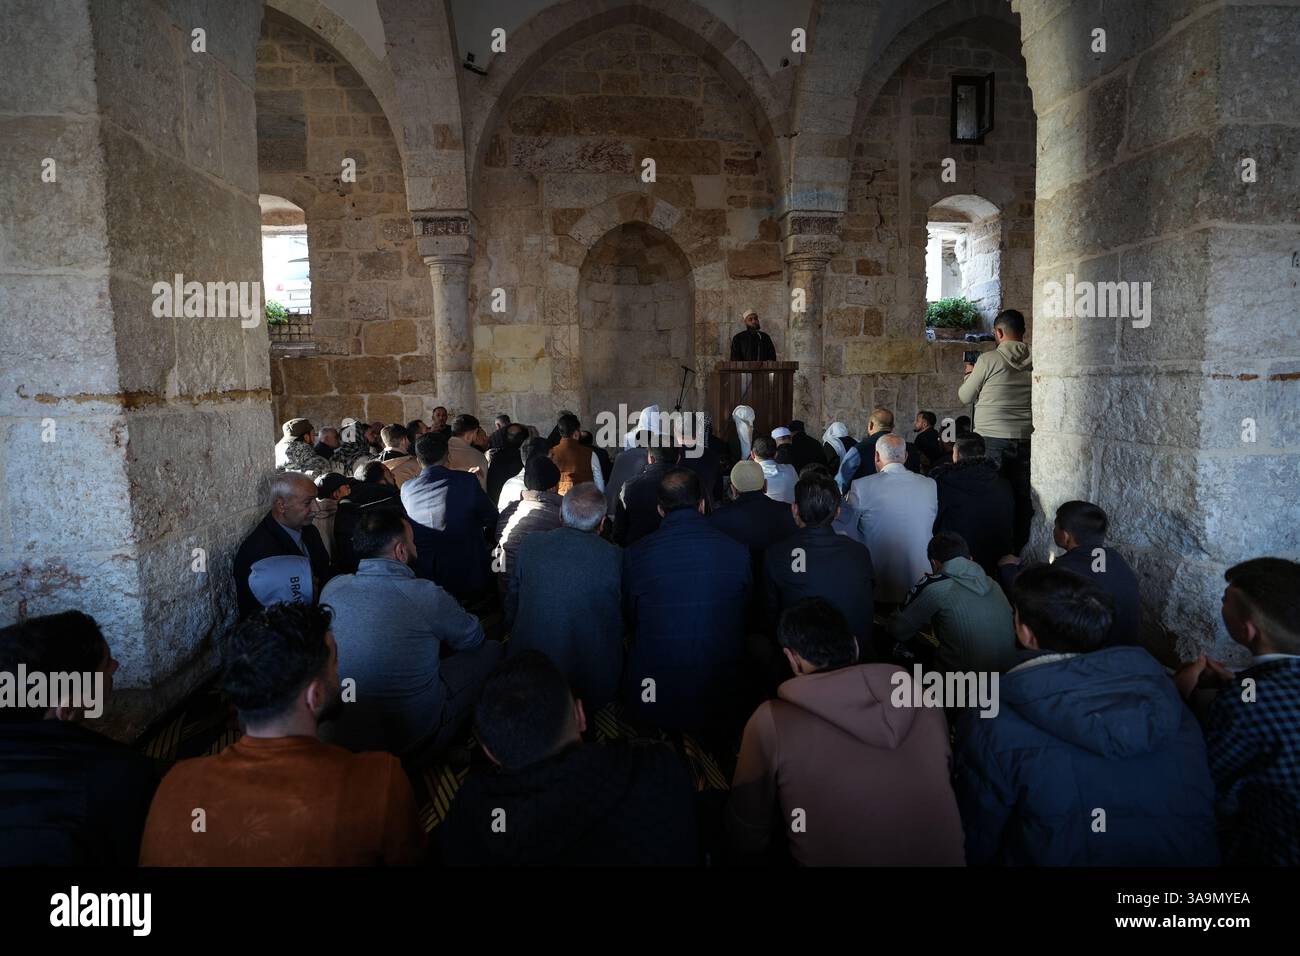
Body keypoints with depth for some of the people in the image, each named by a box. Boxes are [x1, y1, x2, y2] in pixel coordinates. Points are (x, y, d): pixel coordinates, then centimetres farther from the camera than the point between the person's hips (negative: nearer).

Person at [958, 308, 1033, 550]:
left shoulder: (989, 360, -6)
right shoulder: (1034, 361, 5)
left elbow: (965, 397, 2)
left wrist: (969, 374, 22)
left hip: (992, 439, -4)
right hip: (1025, 439, 4)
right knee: (1022, 498, 8)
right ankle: (1020, 548, 13)